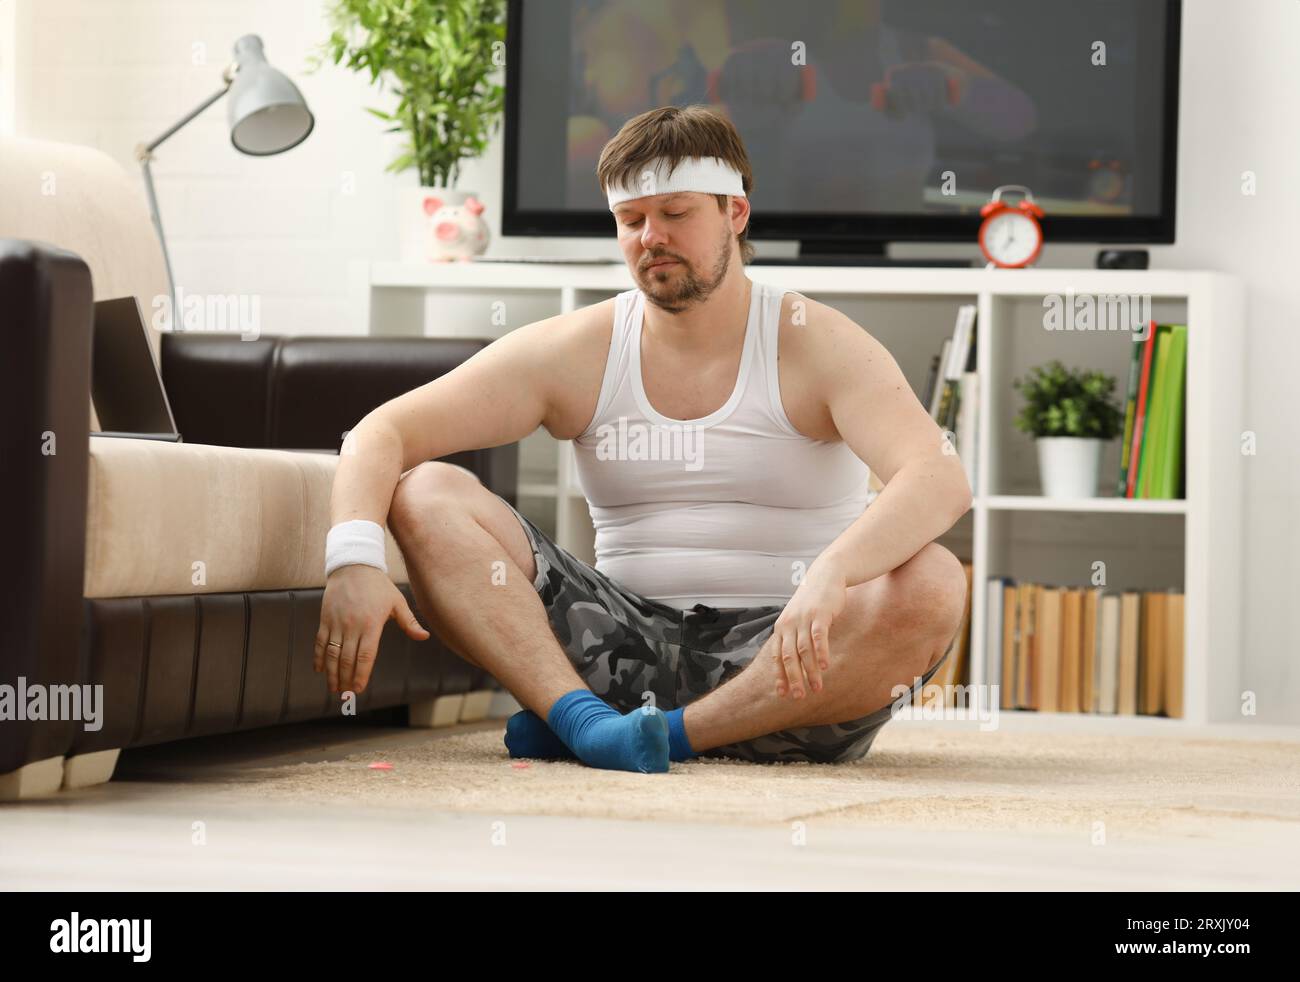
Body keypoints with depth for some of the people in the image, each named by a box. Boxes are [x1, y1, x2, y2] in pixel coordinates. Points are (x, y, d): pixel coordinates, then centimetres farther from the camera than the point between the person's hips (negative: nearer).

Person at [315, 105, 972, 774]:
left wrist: (831, 573, -40)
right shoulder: (575, 352, 6)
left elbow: (940, 481, -19)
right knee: (426, 495, -12)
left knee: (932, 584, -32)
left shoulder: (817, 347, -2)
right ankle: (586, 716, -32)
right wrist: (354, 557, -24)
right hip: (628, 643, 2)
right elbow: (383, 433, -1)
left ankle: (675, 731, -25)